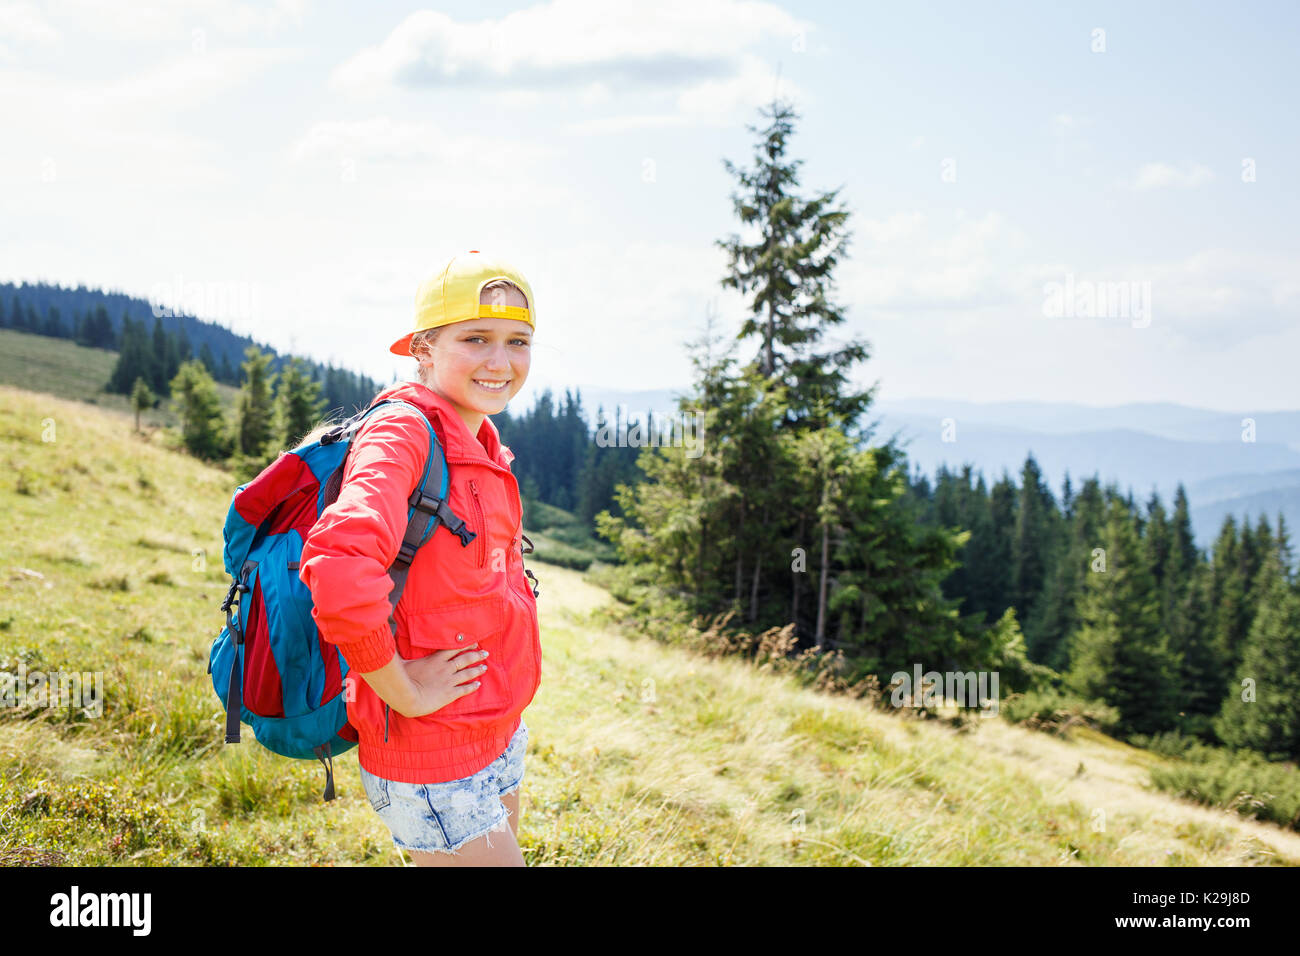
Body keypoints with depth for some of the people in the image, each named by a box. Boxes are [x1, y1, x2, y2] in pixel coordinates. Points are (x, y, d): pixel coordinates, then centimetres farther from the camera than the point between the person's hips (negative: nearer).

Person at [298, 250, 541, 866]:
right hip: (431, 762, -9)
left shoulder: (482, 442, 7)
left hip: (502, 735, 9)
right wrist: (403, 691, -25)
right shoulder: (400, 433, -21)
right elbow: (339, 570, -39)